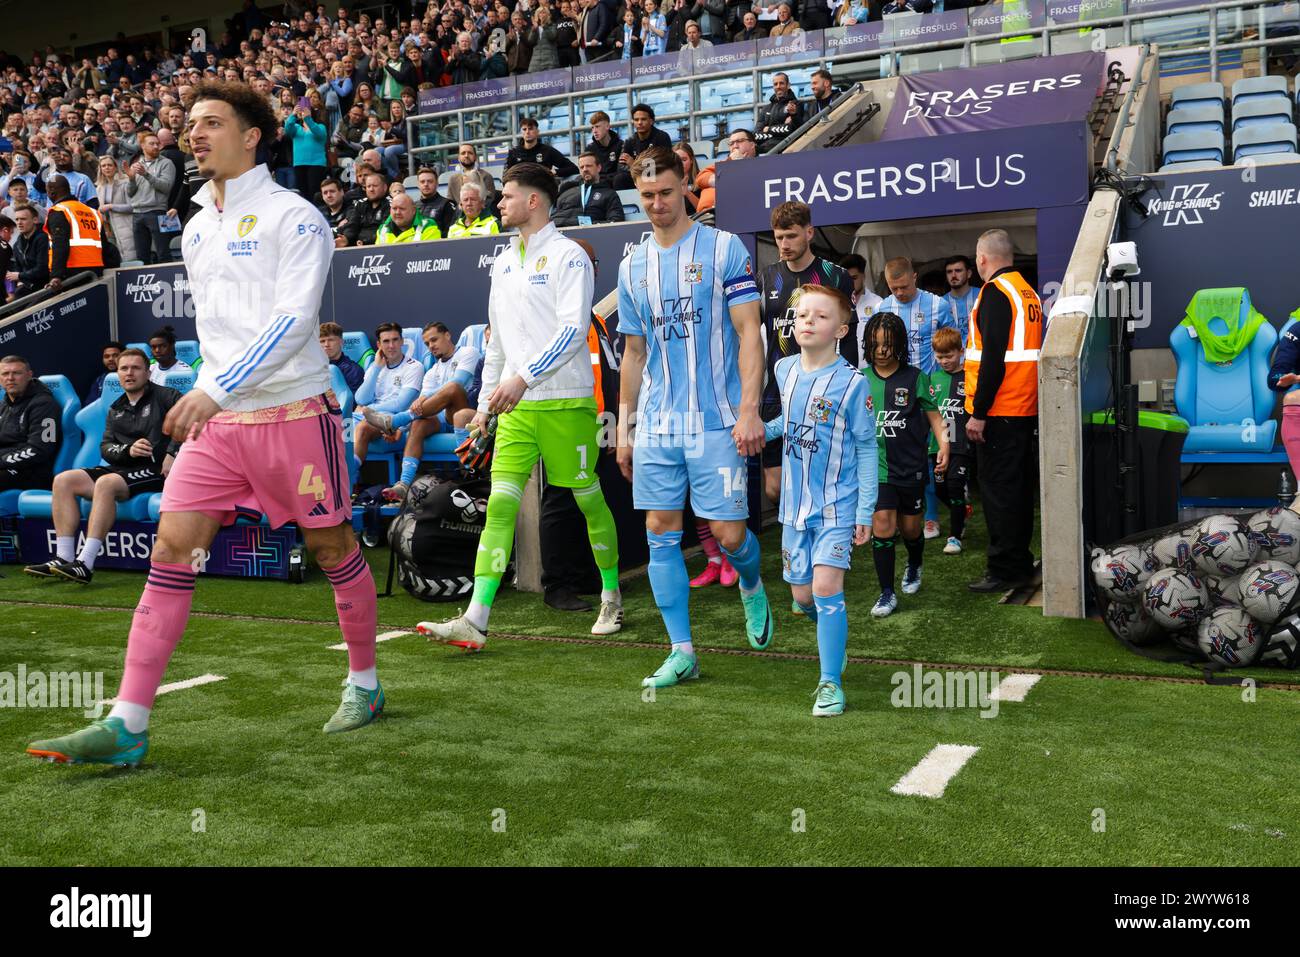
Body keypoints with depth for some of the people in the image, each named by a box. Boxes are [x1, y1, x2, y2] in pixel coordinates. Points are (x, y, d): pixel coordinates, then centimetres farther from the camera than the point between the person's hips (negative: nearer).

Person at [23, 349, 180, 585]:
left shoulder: (164, 396, 3)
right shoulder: (116, 409, 23)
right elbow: (105, 447, 15)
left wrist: (172, 453, -21)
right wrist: (128, 450, -9)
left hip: (155, 471, -7)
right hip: (122, 469, 8)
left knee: (106, 483, -34)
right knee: (63, 480, -8)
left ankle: (85, 563, -37)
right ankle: (63, 558, -16)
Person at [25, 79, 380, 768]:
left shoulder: (293, 216, -7)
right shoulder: (195, 228, 16)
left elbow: (294, 319, -18)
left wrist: (216, 388, -24)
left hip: (294, 414, -6)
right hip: (217, 421, 6)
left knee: (332, 547, 4)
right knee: (172, 548, -4)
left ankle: (364, 683, 25)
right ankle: (127, 725, -3)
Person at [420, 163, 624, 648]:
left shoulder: (569, 255, -5)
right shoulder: (503, 261, 18)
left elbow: (573, 329, -15)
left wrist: (524, 376, -21)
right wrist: (485, 401, 19)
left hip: (565, 402, -6)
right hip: (515, 406, 6)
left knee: (589, 499, 5)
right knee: (500, 504, -4)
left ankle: (612, 596, 25)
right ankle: (474, 621, -7)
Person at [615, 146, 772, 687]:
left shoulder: (723, 248, -1)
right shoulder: (632, 266, 12)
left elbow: (749, 333, -6)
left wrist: (749, 409, -15)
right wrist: (624, 429, 16)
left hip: (716, 421, -4)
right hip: (656, 425, 4)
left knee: (728, 532, -3)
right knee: (661, 533, 2)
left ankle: (751, 587, 33)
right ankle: (681, 652, 13)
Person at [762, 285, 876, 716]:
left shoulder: (852, 383, -12)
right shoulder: (784, 370, 3)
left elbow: (867, 448, -7)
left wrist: (866, 510, -9)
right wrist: (766, 430, 8)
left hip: (838, 505, -5)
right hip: (796, 503, 5)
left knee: (826, 587, -15)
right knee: (802, 595, 11)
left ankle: (830, 683, -2)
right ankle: (833, 636, 44)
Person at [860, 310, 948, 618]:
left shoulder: (915, 377, -2)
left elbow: (933, 414, 1)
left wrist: (943, 443, -11)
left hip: (910, 465, 0)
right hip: (877, 464, 0)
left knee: (910, 527, 12)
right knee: (882, 523, -11)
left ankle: (914, 567, 45)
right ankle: (887, 594, -3)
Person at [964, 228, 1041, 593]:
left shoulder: (995, 292, -13)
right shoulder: (1028, 292, 15)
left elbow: (993, 358, -21)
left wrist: (978, 413, -19)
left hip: (999, 412, -9)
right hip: (1027, 410, 9)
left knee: (997, 490, -4)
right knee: (1019, 488, 15)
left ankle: (1005, 570, 0)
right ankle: (1020, 563, 25)